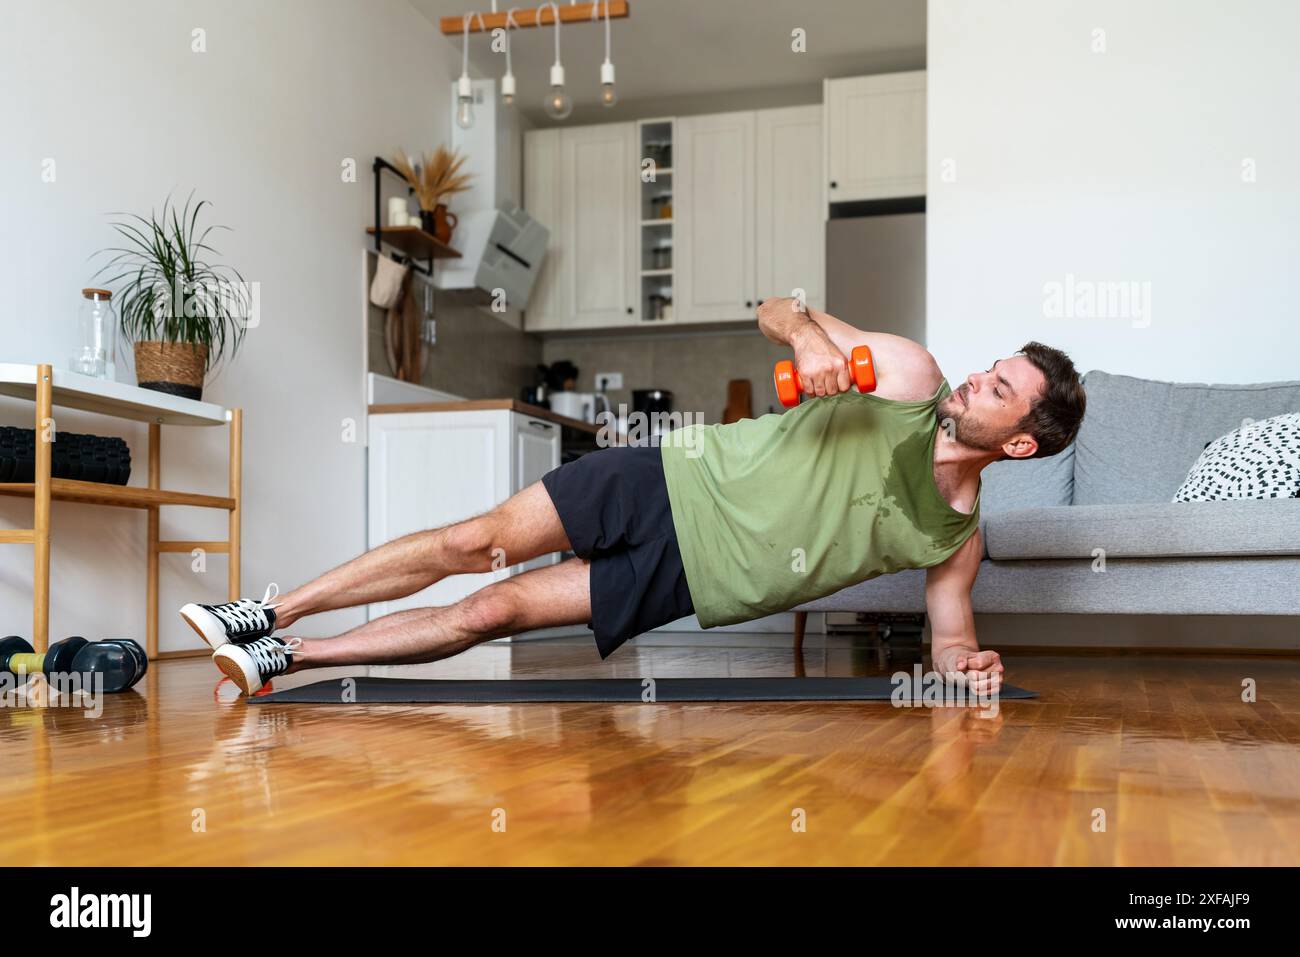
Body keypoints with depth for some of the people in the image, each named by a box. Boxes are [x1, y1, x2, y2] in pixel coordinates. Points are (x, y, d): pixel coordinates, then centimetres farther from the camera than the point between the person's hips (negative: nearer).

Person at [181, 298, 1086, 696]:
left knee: (493, 612, -6)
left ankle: (285, 658, 6)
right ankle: (267, 619, 5)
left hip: (690, 579, 0)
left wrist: (966, 662, -16)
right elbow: (774, 310, 0)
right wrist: (809, 332, -24)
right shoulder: (910, 374, -5)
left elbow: (950, 628, 9)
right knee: (474, 544, -10)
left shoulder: (955, 538, -3)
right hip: (680, 478, 0)